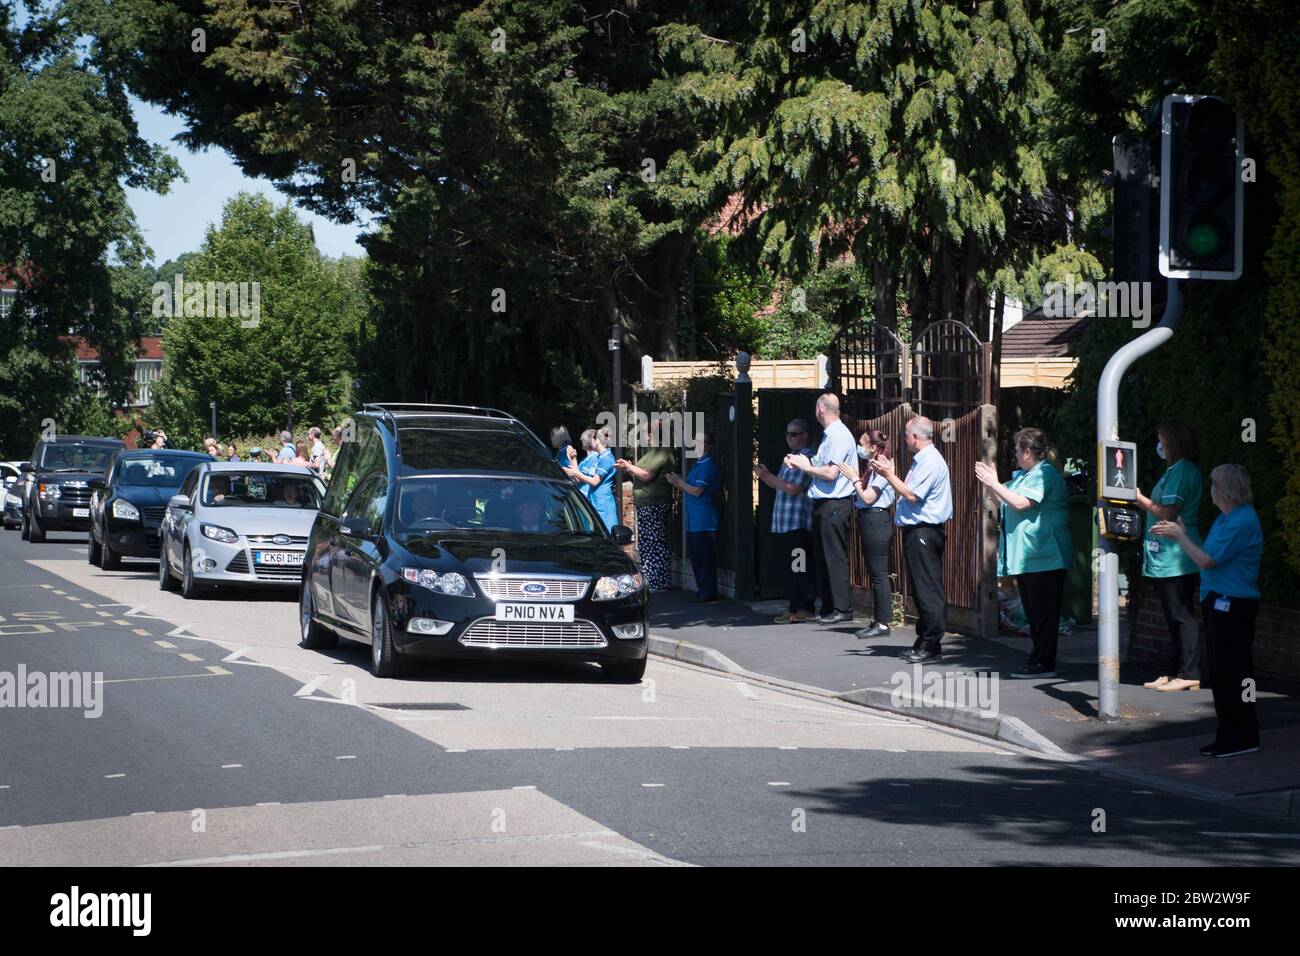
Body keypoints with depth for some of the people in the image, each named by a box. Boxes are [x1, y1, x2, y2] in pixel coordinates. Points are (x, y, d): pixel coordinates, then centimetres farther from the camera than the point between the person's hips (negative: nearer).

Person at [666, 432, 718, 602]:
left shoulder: (707, 465, -12)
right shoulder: (698, 464, 18)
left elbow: (697, 491, -18)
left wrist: (679, 482, -6)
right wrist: (677, 483, 7)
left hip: (704, 522, -10)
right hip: (693, 521, 10)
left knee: (705, 557, -7)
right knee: (695, 556, 13)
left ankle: (709, 592, -4)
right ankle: (702, 589, 20)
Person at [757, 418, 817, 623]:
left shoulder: (806, 457, -11)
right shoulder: (791, 457, 20)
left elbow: (794, 488, -19)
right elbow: (781, 486, 27)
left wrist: (768, 476, -11)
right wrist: (765, 476, 9)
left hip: (799, 524, -10)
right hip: (785, 524, 10)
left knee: (800, 568, -8)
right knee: (793, 568, 12)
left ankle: (804, 608, -5)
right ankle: (795, 608, 16)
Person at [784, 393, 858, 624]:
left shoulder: (839, 435, -14)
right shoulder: (829, 434, 16)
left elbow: (831, 473, -20)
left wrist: (806, 466, -8)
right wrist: (803, 464, 8)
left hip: (835, 504, -10)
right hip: (823, 504, 10)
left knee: (835, 557, -7)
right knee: (822, 557, 13)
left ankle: (842, 608, -4)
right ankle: (828, 607, 18)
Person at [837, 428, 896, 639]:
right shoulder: (872, 469, 15)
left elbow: (868, 497, -19)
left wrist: (854, 479, -9)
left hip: (876, 521, -10)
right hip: (869, 521, 10)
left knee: (879, 573, -8)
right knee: (874, 573, 13)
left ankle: (883, 623, -7)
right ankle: (877, 620, 17)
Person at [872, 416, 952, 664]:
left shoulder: (930, 462, -15)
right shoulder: (922, 460, 17)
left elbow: (912, 495, -20)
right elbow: (910, 492, 16)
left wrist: (889, 475, -12)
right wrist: (889, 473, 13)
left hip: (924, 530, -11)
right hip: (918, 531, 11)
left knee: (928, 589, -8)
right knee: (921, 589, 14)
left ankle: (931, 645, -7)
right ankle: (924, 642, 19)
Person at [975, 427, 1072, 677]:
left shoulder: (1044, 474, -12)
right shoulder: (1023, 475, 20)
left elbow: (1020, 503, -22)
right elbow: (1004, 505, 25)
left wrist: (994, 484, -12)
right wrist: (991, 484, 14)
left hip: (1043, 558, -11)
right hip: (1027, 559, 11)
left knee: (1043, 612, -7)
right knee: (1033, 611, 12)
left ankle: (1043, 663, -6)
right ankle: (1039, 659, 17)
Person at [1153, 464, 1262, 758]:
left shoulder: (1242, 522, -19)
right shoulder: (1225, 518, 14)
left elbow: (1207, 560, -19)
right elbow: (1208, 556, 16)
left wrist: (1179, 535, -7)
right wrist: (1182, 534, 16)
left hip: (1233, 605, -11)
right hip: (1219, 604, 11)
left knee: (1233, 672, -6)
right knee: (1218, 671, 14)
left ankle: (1242, 738, 0)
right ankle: (1229, 735, 22)